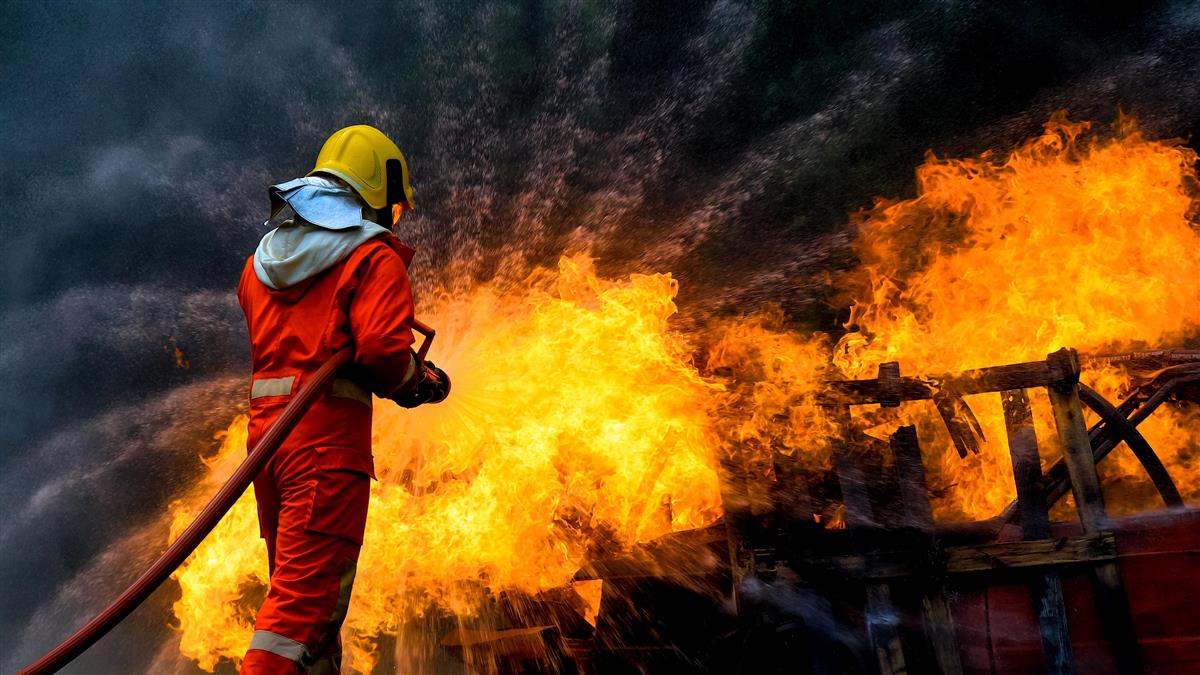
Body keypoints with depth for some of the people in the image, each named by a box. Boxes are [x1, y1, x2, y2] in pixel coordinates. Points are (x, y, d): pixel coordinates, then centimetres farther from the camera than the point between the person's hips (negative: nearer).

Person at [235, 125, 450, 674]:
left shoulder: (263, 259, 19)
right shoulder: (374, 256, -5)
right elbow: (381, 346, -18)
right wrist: (417, 382, 3)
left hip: (265, 423, 8)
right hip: (328, 428, -8)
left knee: (293, 581, 19)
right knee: (309, 592, -7)